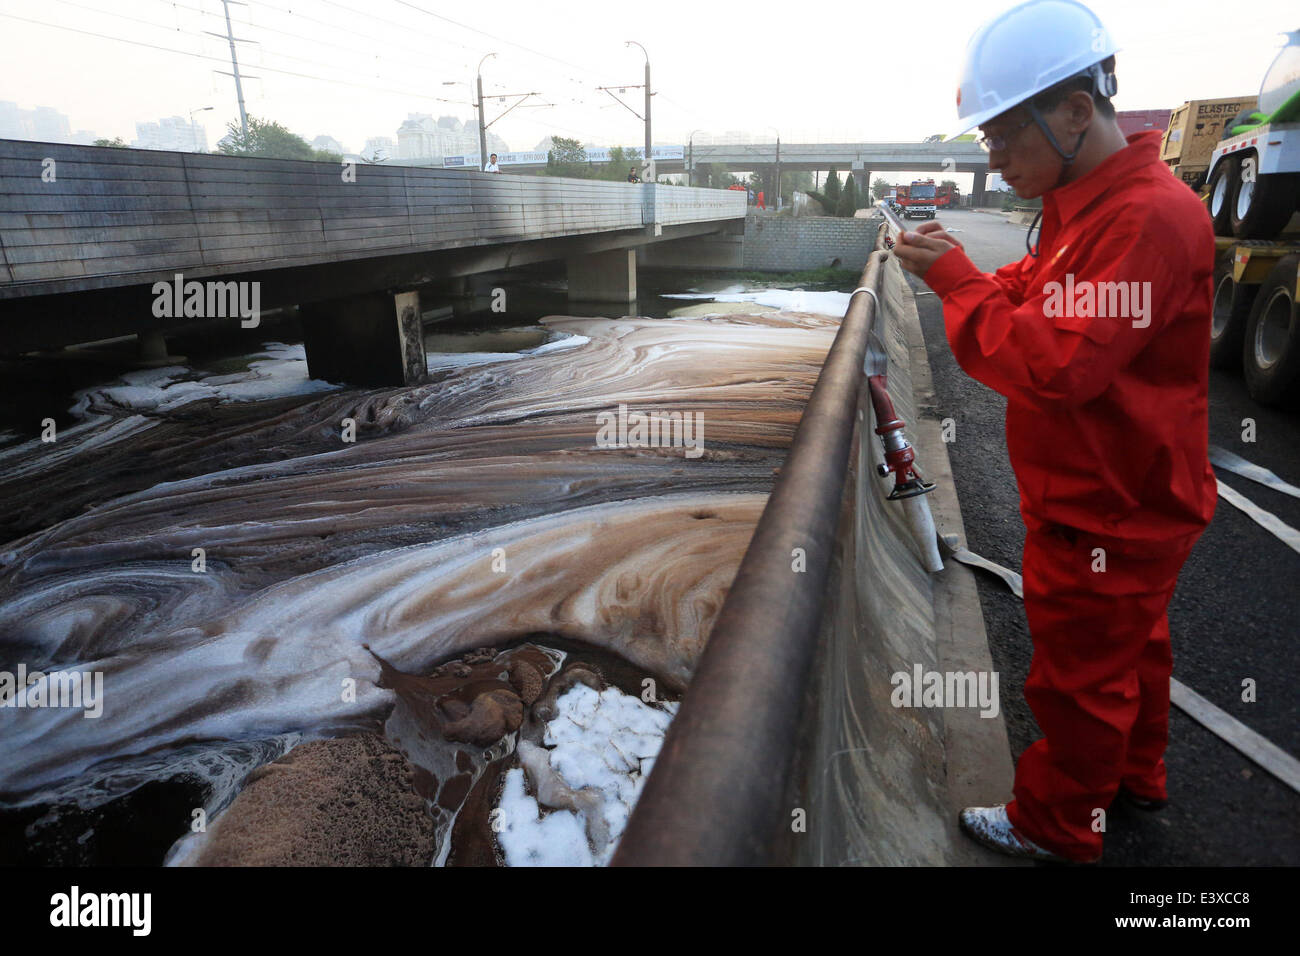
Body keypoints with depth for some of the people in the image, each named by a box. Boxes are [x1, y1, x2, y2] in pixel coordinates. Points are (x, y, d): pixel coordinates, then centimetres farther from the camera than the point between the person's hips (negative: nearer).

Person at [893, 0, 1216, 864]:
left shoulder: (1149, 217, -26)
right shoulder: (1086, 205, 8)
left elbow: (1057, 364, -32)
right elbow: (1038, 304, 11)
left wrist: (954, 277, -26)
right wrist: (958, 267, -5)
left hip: (1108, 515, -10)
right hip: (1123, 501, 10)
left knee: (1080, 677, 8)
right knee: (1131, 645, 26)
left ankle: (1055, 826, 29)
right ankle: (1136, 775, 48)